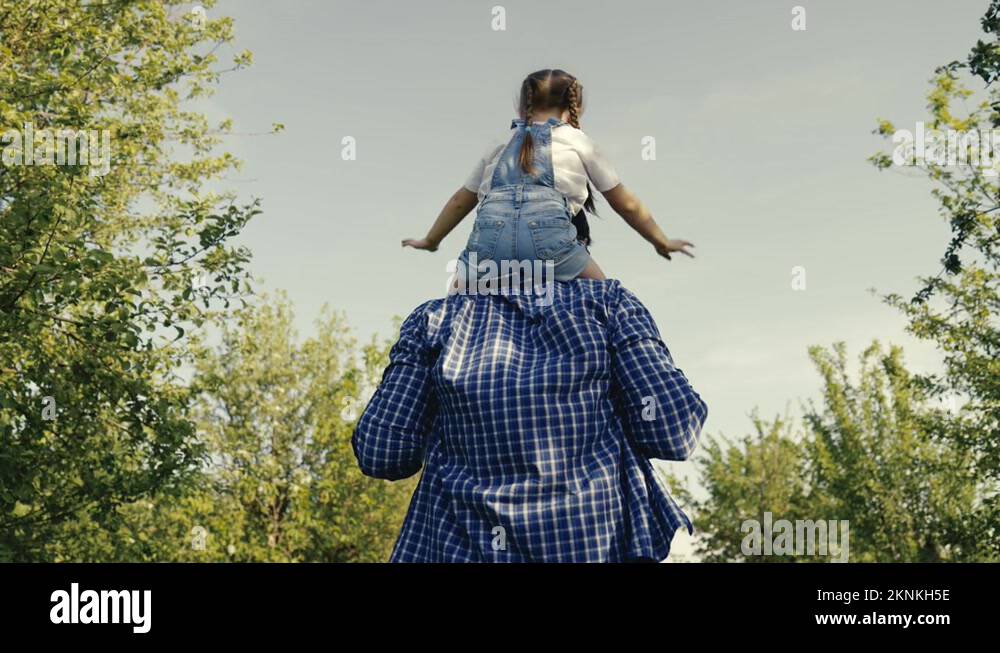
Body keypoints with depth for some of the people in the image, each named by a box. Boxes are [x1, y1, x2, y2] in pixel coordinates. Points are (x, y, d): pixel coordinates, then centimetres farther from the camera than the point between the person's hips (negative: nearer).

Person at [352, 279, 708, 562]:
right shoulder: (608, 300, 7)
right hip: (600, 540, -1)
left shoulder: (435, 318, 10)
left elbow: (381, 452, 4)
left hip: (464, 546, 1)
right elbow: (674, 432, -3)